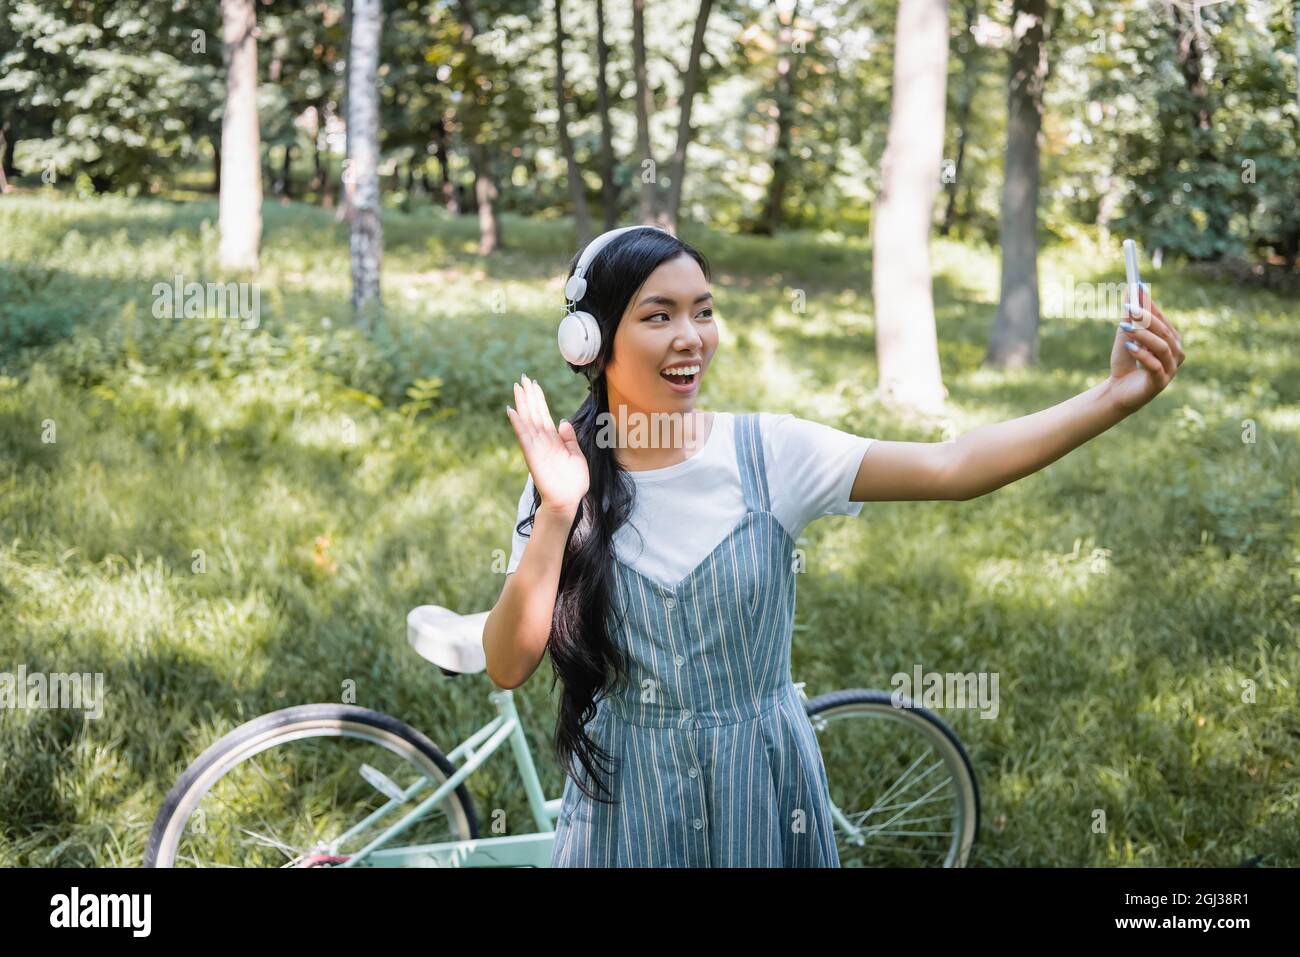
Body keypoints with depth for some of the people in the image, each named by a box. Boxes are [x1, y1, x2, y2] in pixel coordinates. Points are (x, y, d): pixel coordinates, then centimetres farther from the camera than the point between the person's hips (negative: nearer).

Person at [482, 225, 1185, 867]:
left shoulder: (768, 451, -9)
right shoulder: (566, 476, -6)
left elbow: (953, 467, -20)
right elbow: (507, 667, -12)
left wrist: (1114, 398, -30)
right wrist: (557, 516, -23)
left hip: (764, 789, 0)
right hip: (626, 804, 0)